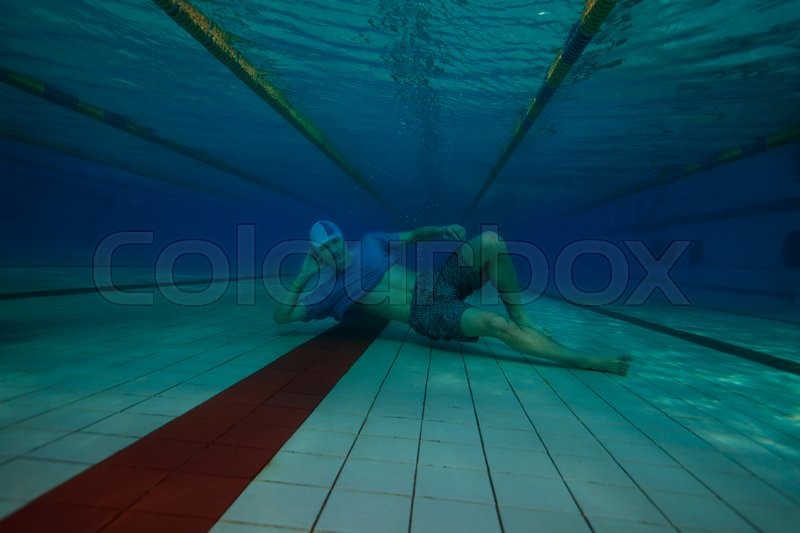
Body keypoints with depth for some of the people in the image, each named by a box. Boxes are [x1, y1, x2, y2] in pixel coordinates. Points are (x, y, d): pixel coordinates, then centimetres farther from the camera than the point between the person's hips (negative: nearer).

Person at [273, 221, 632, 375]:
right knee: (495, 324, -32)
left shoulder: (368, 244, 10)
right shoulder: (330, 292, -1)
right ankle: (581, 359, -15)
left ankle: (521, 318, -3)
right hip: (428, 313, -6)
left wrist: (442, 230, 0)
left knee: (490, 242, -17)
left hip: (438, 283, 6)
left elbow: (415, 235, 20)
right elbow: (281, 316, -5)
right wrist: (304, 277, -13)